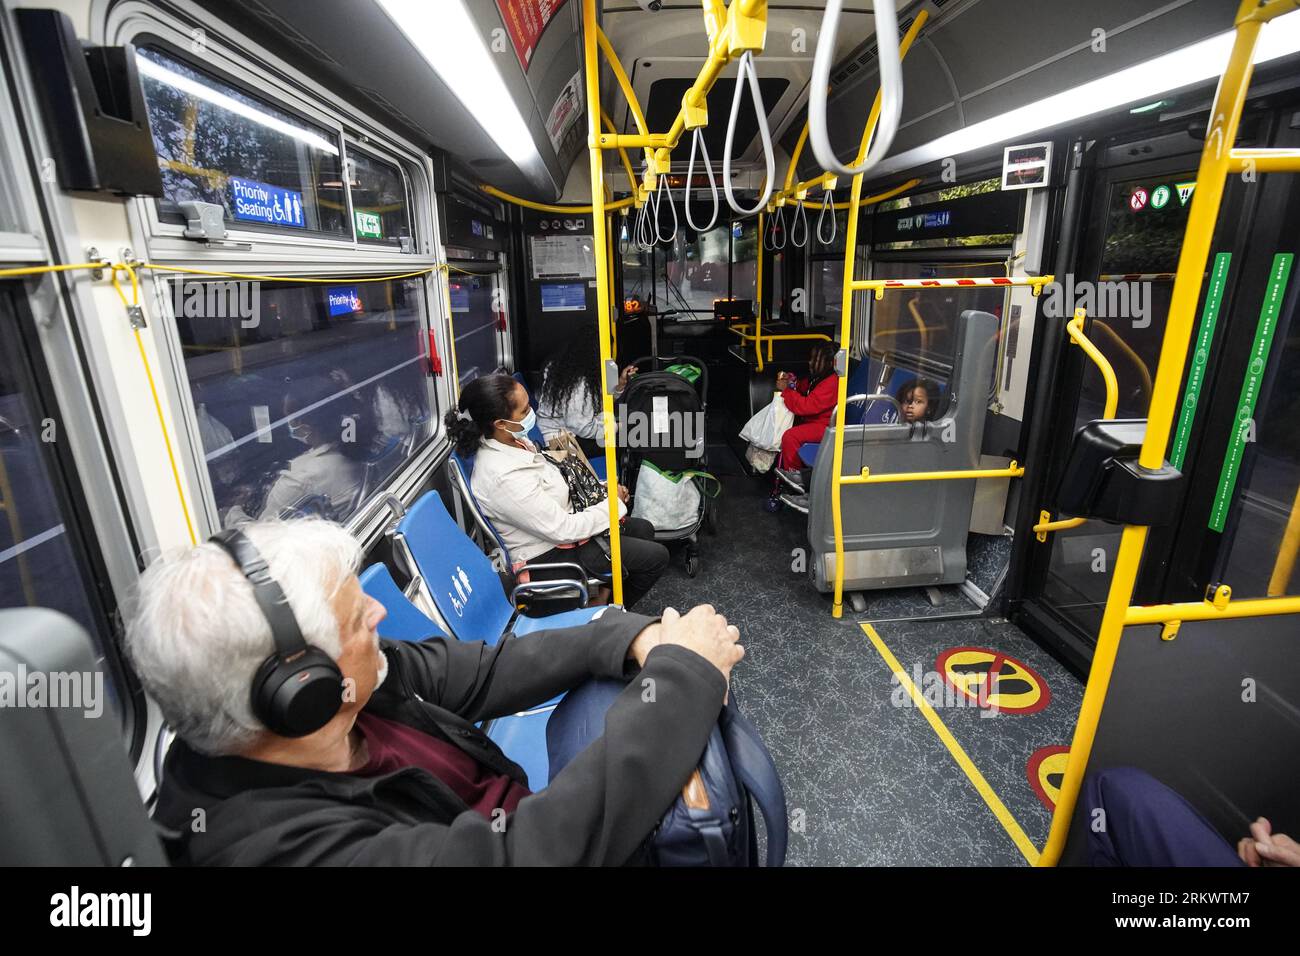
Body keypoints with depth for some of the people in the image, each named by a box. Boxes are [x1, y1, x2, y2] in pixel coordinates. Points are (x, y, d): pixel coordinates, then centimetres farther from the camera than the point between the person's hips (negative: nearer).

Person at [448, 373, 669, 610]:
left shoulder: (508, 441, -7)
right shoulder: (504, 476, -35)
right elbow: (563, 531, -29)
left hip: (559, 521, 9)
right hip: (549, 555, -9)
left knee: (644, 529, 17)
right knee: (656, 556, -3)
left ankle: (608, 588, 30)